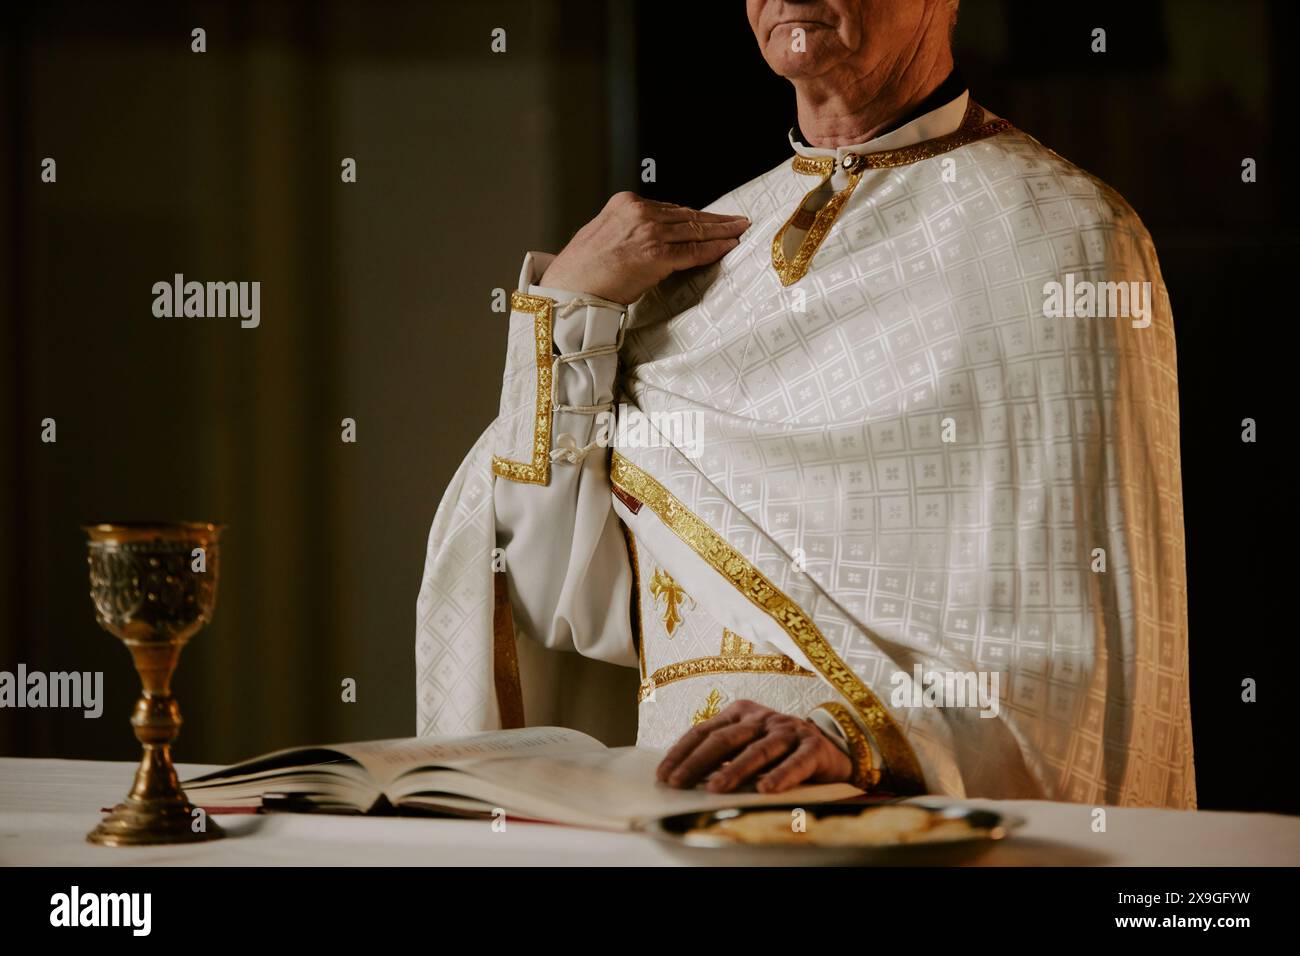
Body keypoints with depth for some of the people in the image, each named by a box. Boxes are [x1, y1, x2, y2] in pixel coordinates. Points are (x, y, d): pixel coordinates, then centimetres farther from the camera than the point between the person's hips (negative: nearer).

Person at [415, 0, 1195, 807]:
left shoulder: (1059, 232, 0)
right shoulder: (704, 240, 16)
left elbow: (1078, 638, -9)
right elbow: (566, 598, 9)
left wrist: (860, 734, -23)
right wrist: (566, 303, 2)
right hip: (688, 811, 6)